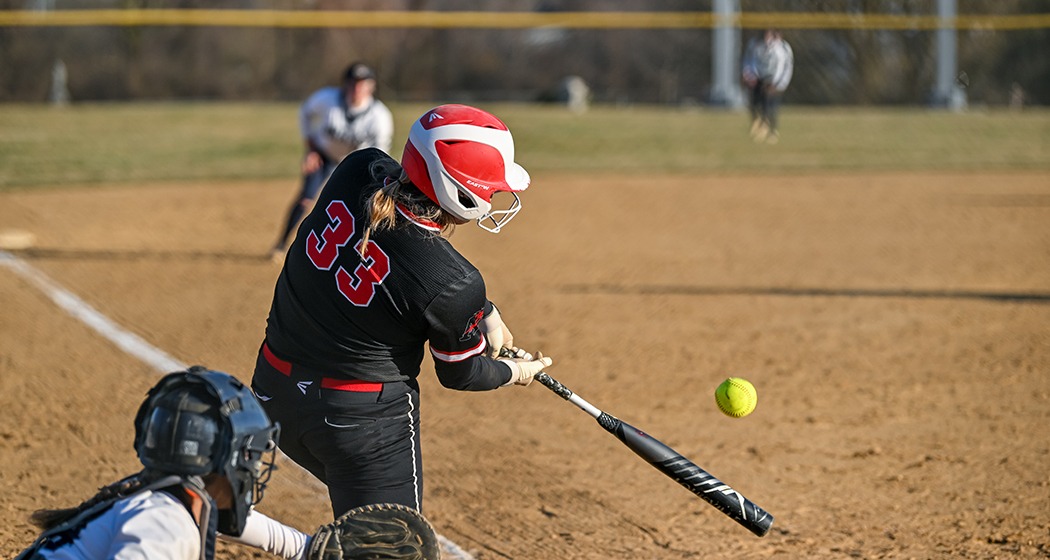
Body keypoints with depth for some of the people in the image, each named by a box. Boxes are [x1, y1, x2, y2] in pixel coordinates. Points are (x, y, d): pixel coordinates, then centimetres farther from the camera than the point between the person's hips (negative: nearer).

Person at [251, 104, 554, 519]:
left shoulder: (359, 170, -13)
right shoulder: (452, 285, -26)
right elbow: (459, 372, -5)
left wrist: (482, 311, 8)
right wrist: (514, 372, 16)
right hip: (365, 418, -7)